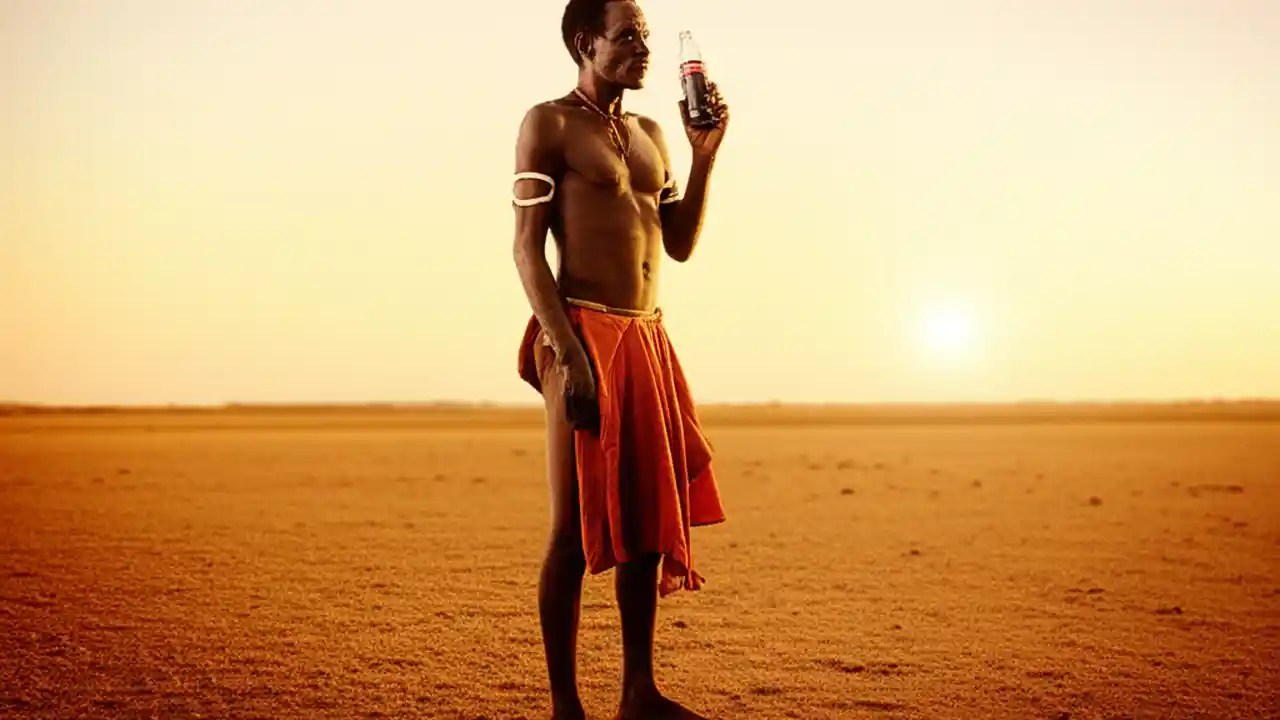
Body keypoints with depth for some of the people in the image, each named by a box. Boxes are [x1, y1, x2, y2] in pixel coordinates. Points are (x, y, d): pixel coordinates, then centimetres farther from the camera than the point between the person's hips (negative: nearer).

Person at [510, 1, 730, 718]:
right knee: (576, 528, -5)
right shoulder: (550, 123, 0)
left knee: (651, 520, 8)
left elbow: (681, 244, 17)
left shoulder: (650, 133, 20)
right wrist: (566, 351, -19)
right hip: (583, 334, -7)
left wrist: (705, 153, 8)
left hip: (650, 338, 7)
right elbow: (527, 246, -9)